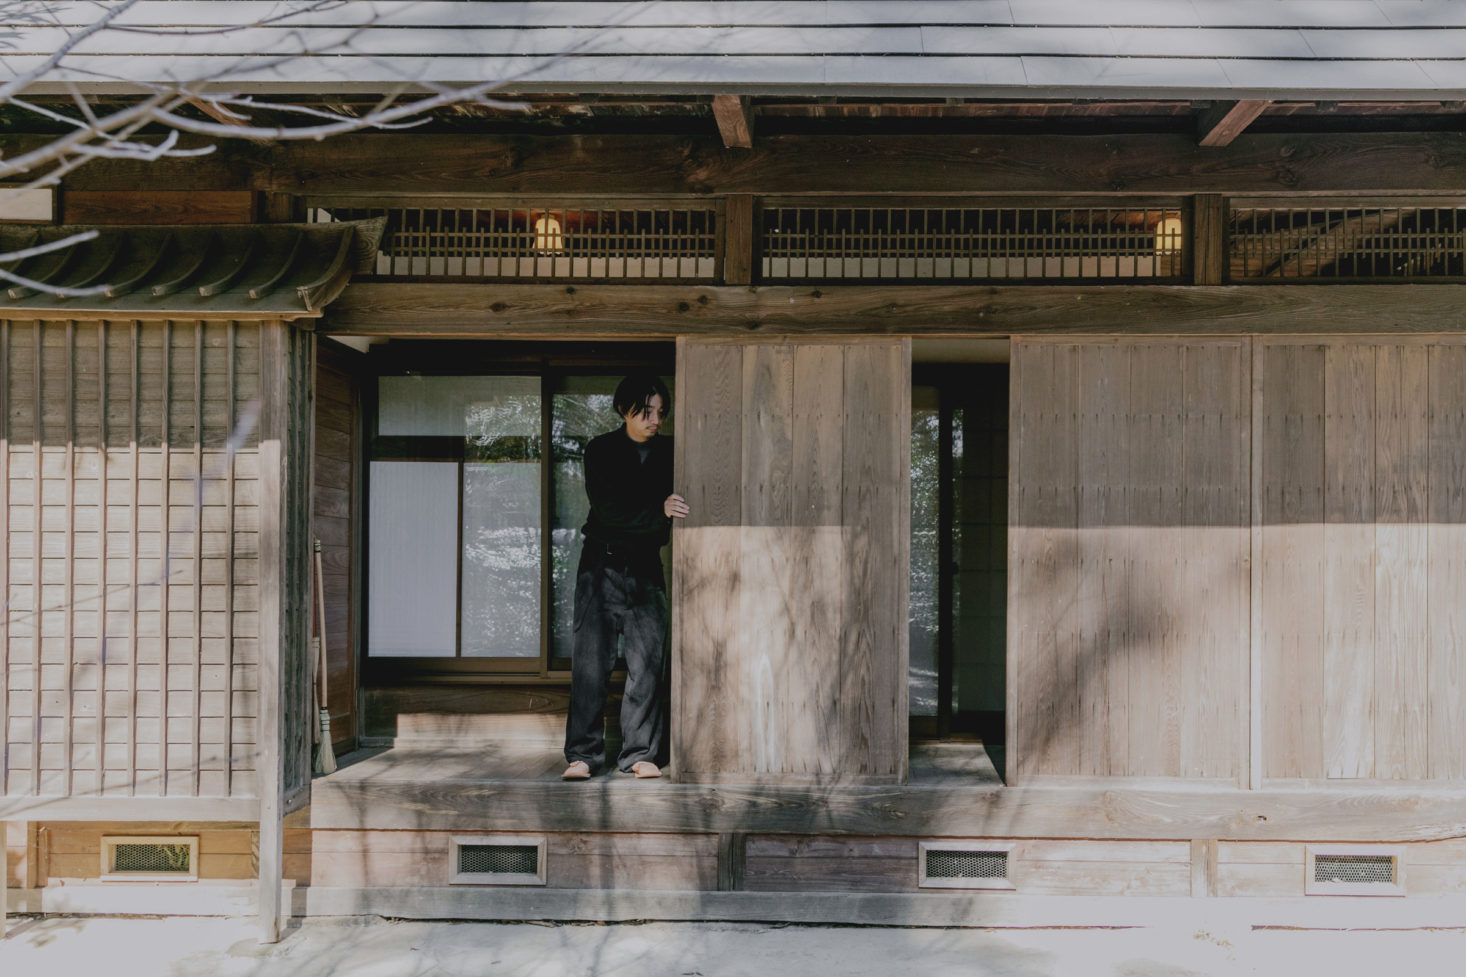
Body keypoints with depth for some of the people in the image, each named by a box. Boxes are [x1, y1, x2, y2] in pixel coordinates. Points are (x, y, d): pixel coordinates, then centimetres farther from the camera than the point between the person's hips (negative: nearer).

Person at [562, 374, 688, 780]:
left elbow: (678, 501, 9)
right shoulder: (600, 450, -3)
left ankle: (640, 753, 8)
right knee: (591, 661, -4)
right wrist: (658, 512, -27)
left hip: (646, 567, 2)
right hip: (602, 564, -2)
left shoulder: (669, 453, 5)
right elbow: (608, 509, -15)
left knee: (646, 663, -1)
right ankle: (582, 754, 3)